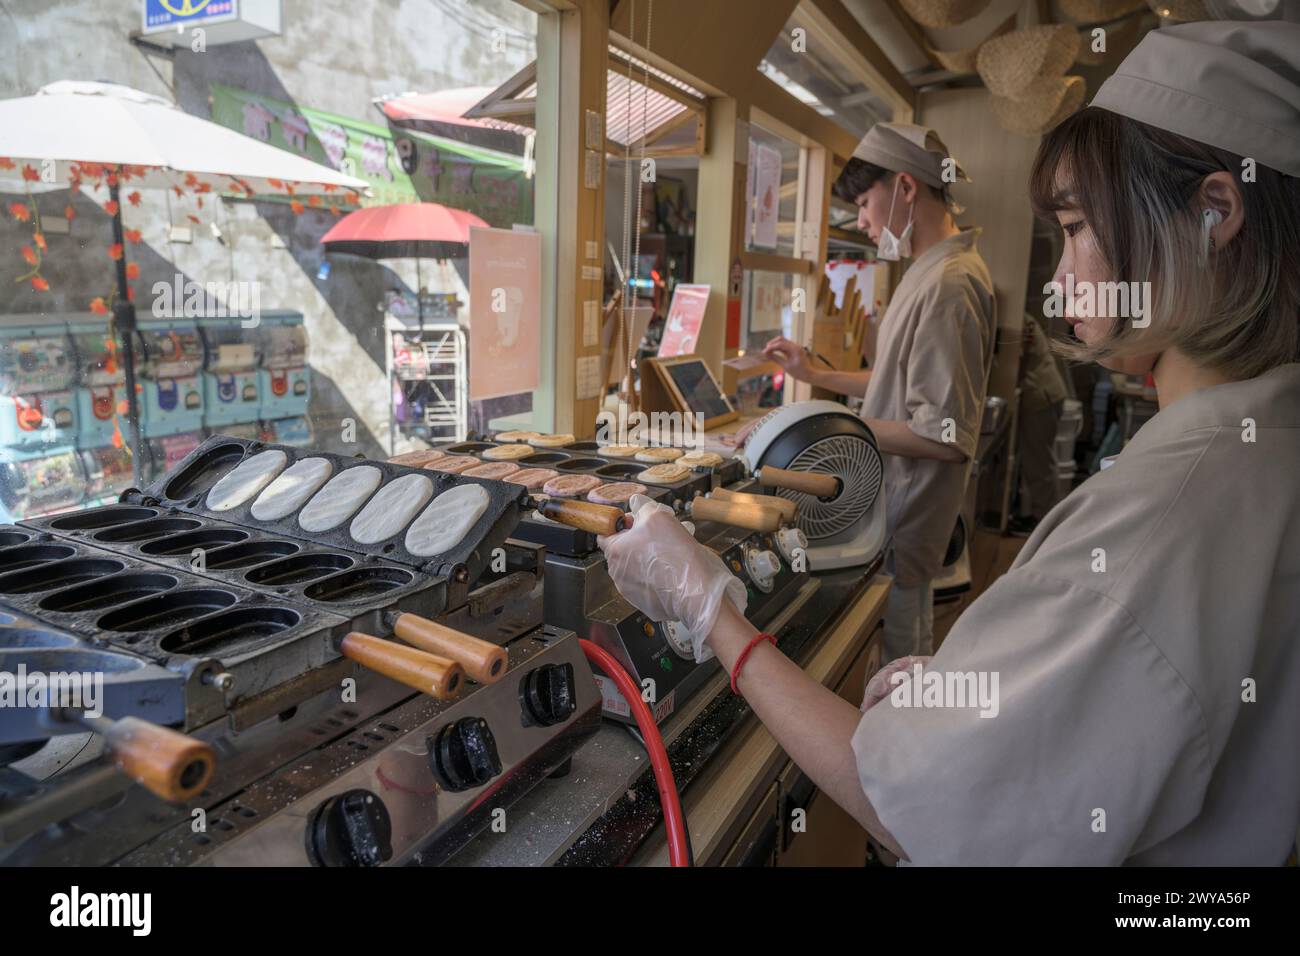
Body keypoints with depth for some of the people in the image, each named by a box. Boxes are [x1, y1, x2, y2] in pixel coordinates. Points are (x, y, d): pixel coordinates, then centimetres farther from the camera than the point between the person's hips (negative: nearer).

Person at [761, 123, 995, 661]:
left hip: (905, 514, -10)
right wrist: (816, 375, 14)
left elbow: (945, 436, -25)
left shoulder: (949, 283, -22)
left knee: (895, 650, 5)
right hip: (896, 495, 10)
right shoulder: (932, 271, 11)